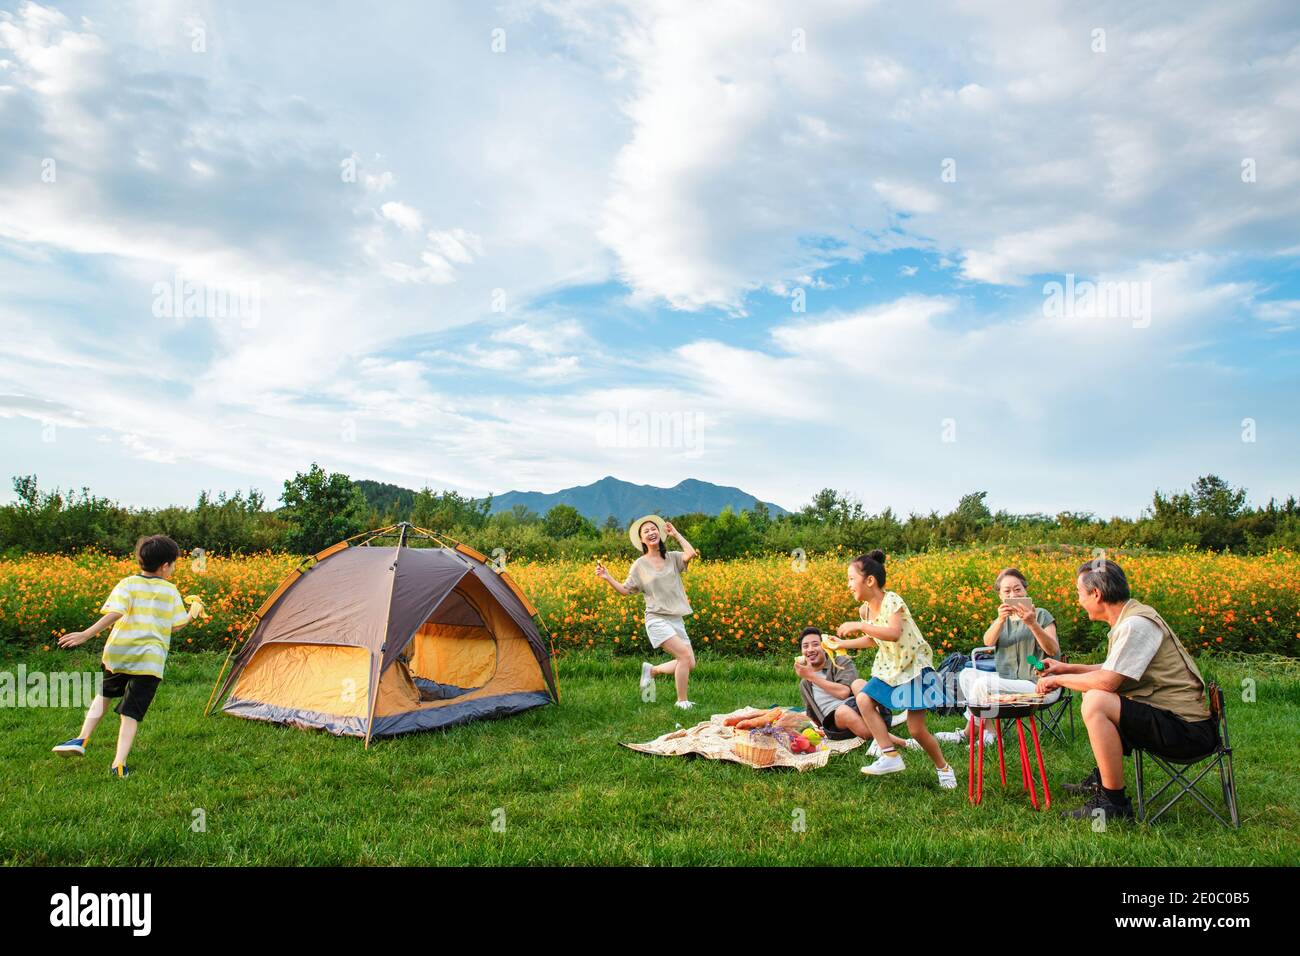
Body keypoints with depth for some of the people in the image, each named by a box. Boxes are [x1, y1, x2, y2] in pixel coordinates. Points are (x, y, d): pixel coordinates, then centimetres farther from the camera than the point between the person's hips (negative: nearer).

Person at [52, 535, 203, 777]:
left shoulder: (127, 584, 0)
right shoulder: (171, 591, 4)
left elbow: (114, 614, -15)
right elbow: (177, 624, 6)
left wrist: (86, 634, -16)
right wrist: (193, 614, 24)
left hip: (118, 654, 1)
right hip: (150, 660, -1)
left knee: (103, 693, 28)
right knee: (131, 712, 5)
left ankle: (82, 739, 15)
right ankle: (119, 764, -5)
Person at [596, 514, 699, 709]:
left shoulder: (673, 558, 6)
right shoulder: (640, 565, 2)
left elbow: (691, 554, -15)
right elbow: (625, 590, 6)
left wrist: (676, 534, -2)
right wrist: (607, 578, -9)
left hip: (677, 620, 5)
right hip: (657, 619, -4)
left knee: (690, 665, 2)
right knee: (685, 655, -21)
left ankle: (652, 670, 23)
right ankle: (682, 701, -6)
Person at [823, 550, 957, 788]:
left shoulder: (892, 601, -22)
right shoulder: (865, 609, 1)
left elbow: (894, 634, -39)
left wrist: (858, 625, -39)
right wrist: (842, 644, 15)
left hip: (914, 668, -7)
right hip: (889, 668, 7)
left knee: (917, 729, -5)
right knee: (863, 699, -16)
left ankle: (943, 768, 22)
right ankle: (891, 756, -11)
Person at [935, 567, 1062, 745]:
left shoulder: (1041, 615, -1)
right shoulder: (1003, 619, 15)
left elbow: (1053, 651, -16)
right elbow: (988, 642, -8)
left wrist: (1033, 624, -29)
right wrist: (1000, 620, -28)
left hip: (1039, 685, -8)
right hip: (1010, 680, 8)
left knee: (983, 684, -22)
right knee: (967, 674, -1)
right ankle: (987, 732, -10)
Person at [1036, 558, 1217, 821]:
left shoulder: (1136, 625, -21)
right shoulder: (1129, 618, 10)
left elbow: (1107, 681, -27)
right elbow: (1114, 670, 23)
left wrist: (1058, 680, -12)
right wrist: (1067, 668, 20)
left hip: (1186, 730, -11)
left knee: (1095, 702, -27)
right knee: (1095, 694, 23)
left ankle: (1114, 802, -17)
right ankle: (1102, 778, 27)